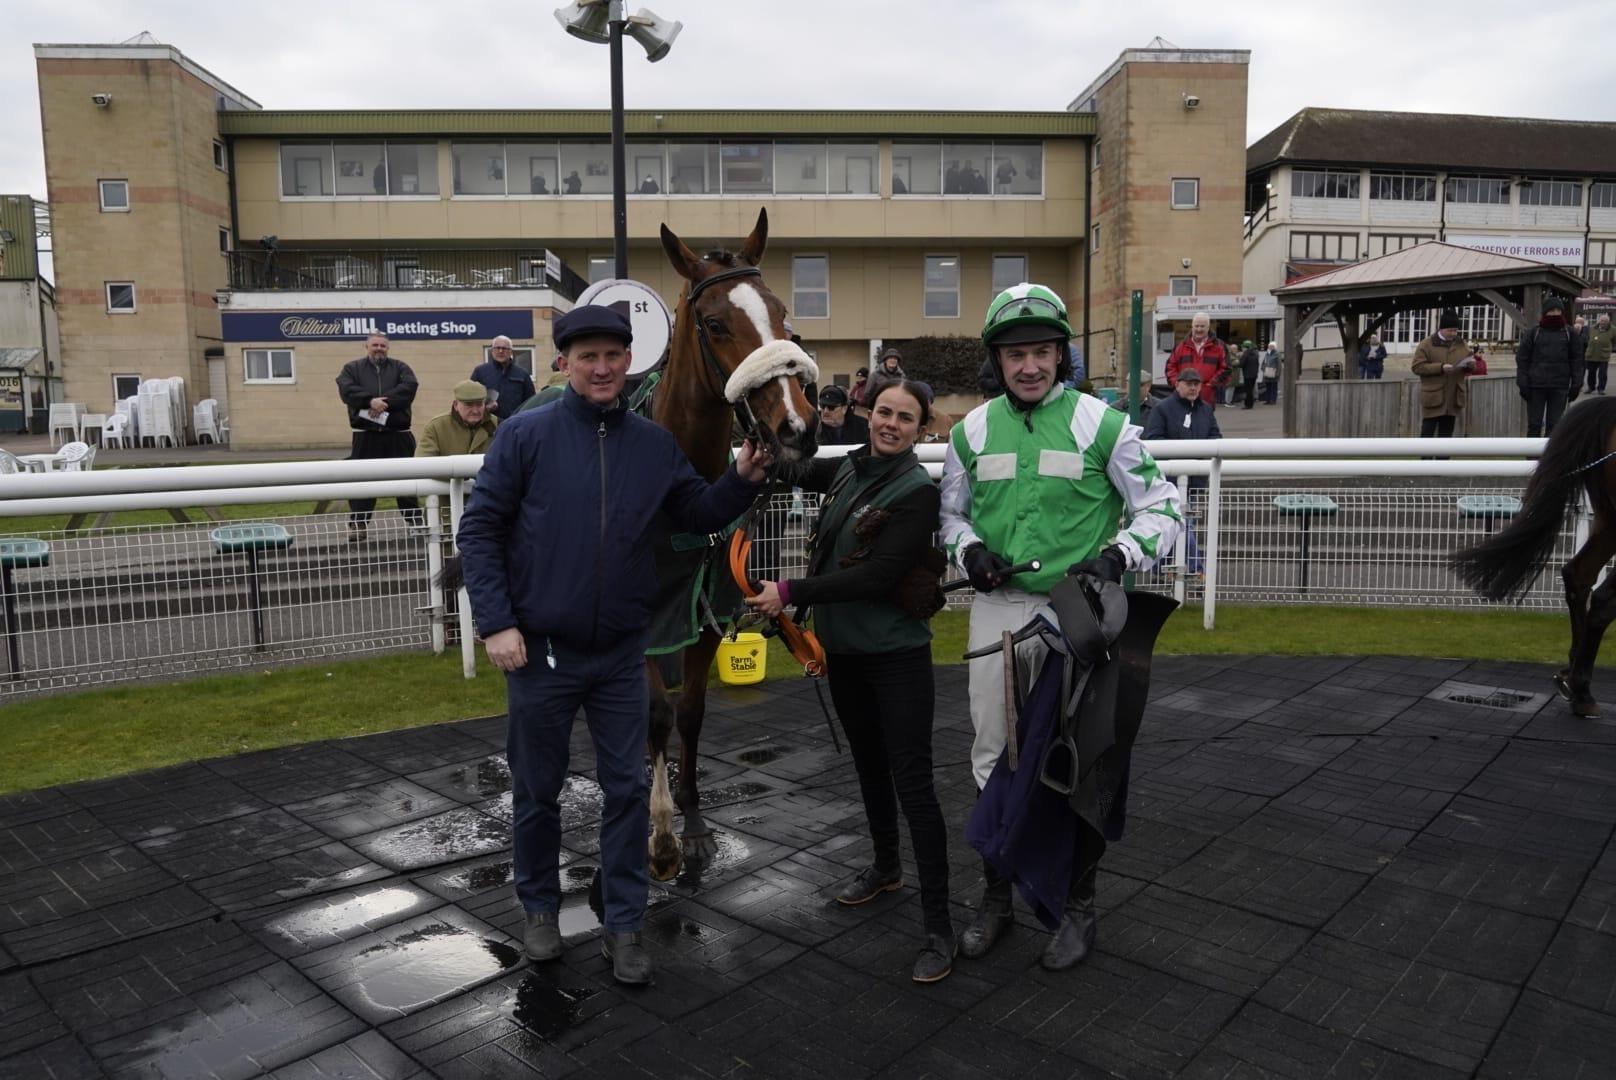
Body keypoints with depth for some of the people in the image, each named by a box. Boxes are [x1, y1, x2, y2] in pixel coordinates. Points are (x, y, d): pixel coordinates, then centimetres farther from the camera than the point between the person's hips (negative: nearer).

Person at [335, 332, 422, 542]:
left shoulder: (400, 367, 11)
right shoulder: (352, 368, 10)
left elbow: (409, 387, -8)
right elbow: (347, 390, -8)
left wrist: (385, 401, -19)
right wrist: (371, 401, -22)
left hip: (398, 434, 0)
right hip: (365, 435, 0)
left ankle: (415, 519, 14)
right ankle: (358, 524, 3)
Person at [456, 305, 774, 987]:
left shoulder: (654, 444, 2)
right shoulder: (525, 435, -8)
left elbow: (698, 514, 11)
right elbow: (478, 530, -7)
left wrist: (744, 481, -8)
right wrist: (495, 623, -13)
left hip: (621, 652, 3)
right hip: (539, 650, -2)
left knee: (628, 789, 8)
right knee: (538, 789, 14)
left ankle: (623, 925, 24)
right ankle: (540, 906, 36)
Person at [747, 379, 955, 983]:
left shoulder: (917, 491, -16)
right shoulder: (850, 470, 5)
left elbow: (876, 577, -24)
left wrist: (791, 592, -23)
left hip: (896, 654, -7)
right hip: (843, 649, 7)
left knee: (912, 782, -6)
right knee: (868, 763, 22)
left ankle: (938, 927, 2)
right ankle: (885, 867, 44)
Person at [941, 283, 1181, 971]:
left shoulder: (1101, 424, -6)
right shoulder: (973, 430, 5)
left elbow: (1162, 508, -2)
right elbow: (951, 512, 16)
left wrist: (1118, 554, -20)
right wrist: (970, 549, -5)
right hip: (996, 608, 4)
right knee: (991, 757, 11)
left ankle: (1080, 906, 25)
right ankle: (996, 895, 29)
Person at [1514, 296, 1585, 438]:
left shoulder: (1570, 334, 6)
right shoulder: (1533, 332, 2)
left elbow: (1576, 360, 6)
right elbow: (1522, 359, 0)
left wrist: (1576, 385, -1)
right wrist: (1522, 384, -7)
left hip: (1560, 387, 1)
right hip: (1536, 385, -1)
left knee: (1554, 425, 4)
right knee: (1534, 424, 2)